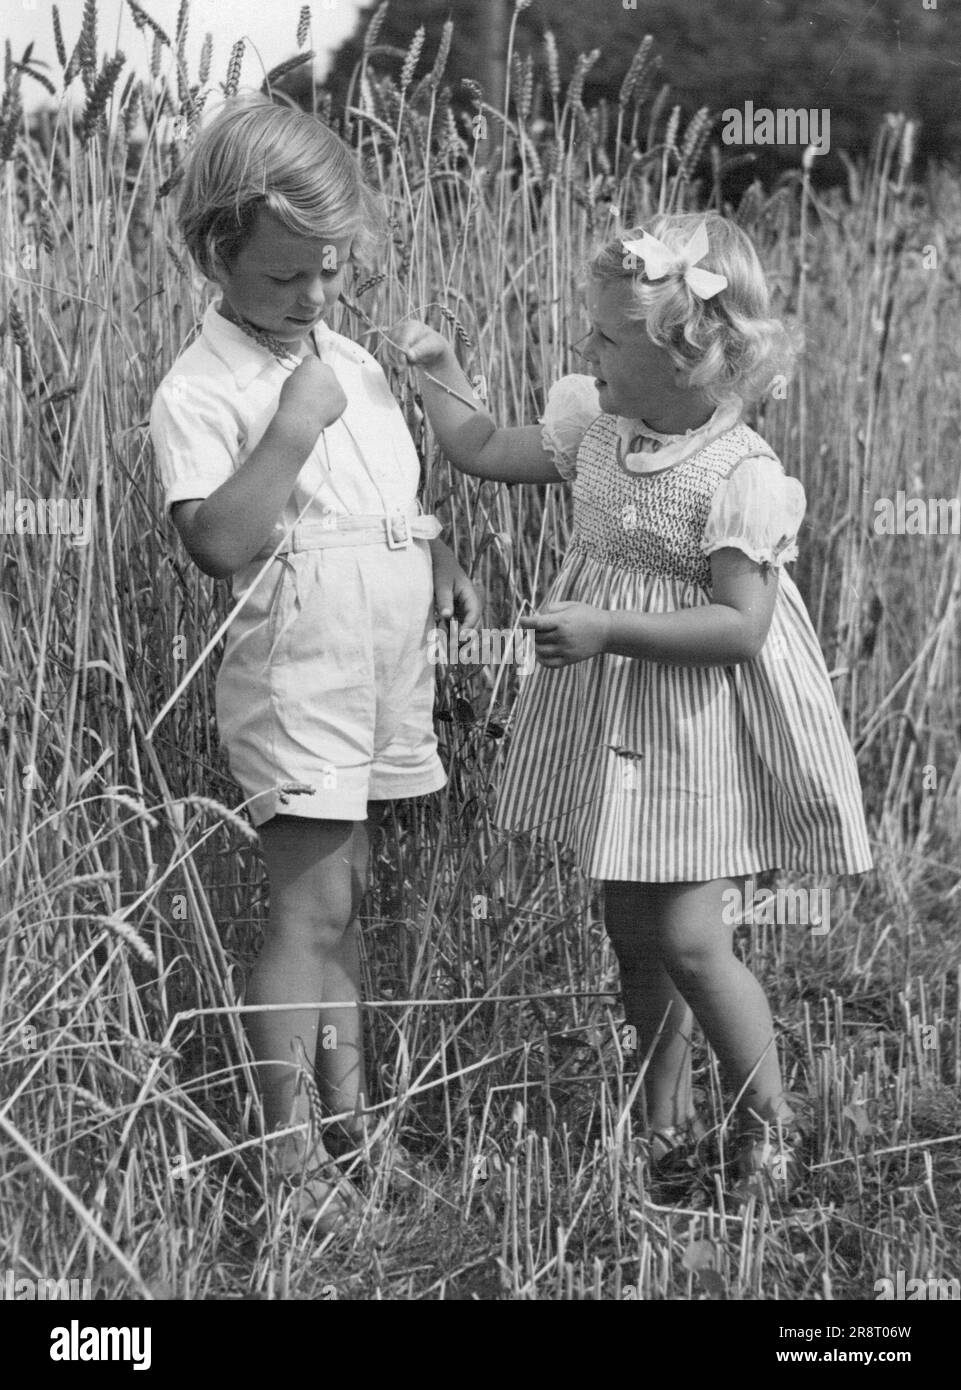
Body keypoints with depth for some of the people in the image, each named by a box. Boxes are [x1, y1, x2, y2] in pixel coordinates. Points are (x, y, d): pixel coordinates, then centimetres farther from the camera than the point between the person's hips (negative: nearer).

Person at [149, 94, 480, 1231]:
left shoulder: (352, 363, 14)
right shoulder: (198, 392, -10)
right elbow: (219, 541, -22)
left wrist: (439, 556, 8)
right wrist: (292, 427, -24)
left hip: (389, 660, 7)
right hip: (294, 671, -7)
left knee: (346, 896, 14)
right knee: (310, 910, -8)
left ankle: (351, 1120, 22)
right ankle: (292, 1159, -3)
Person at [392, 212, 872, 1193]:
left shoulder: (741, 477, -21)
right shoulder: (594, 426, 1)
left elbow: (739, 628, -24)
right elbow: (484, 454, 15)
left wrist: (607, 628, -28)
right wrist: (441, 378, 4)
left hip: (694, 734, -7)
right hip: (610, 724, 7)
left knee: (689, 942, -7)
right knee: (631, 932, 14)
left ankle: (769, 1123, 14)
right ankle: (665, 1115, 31)